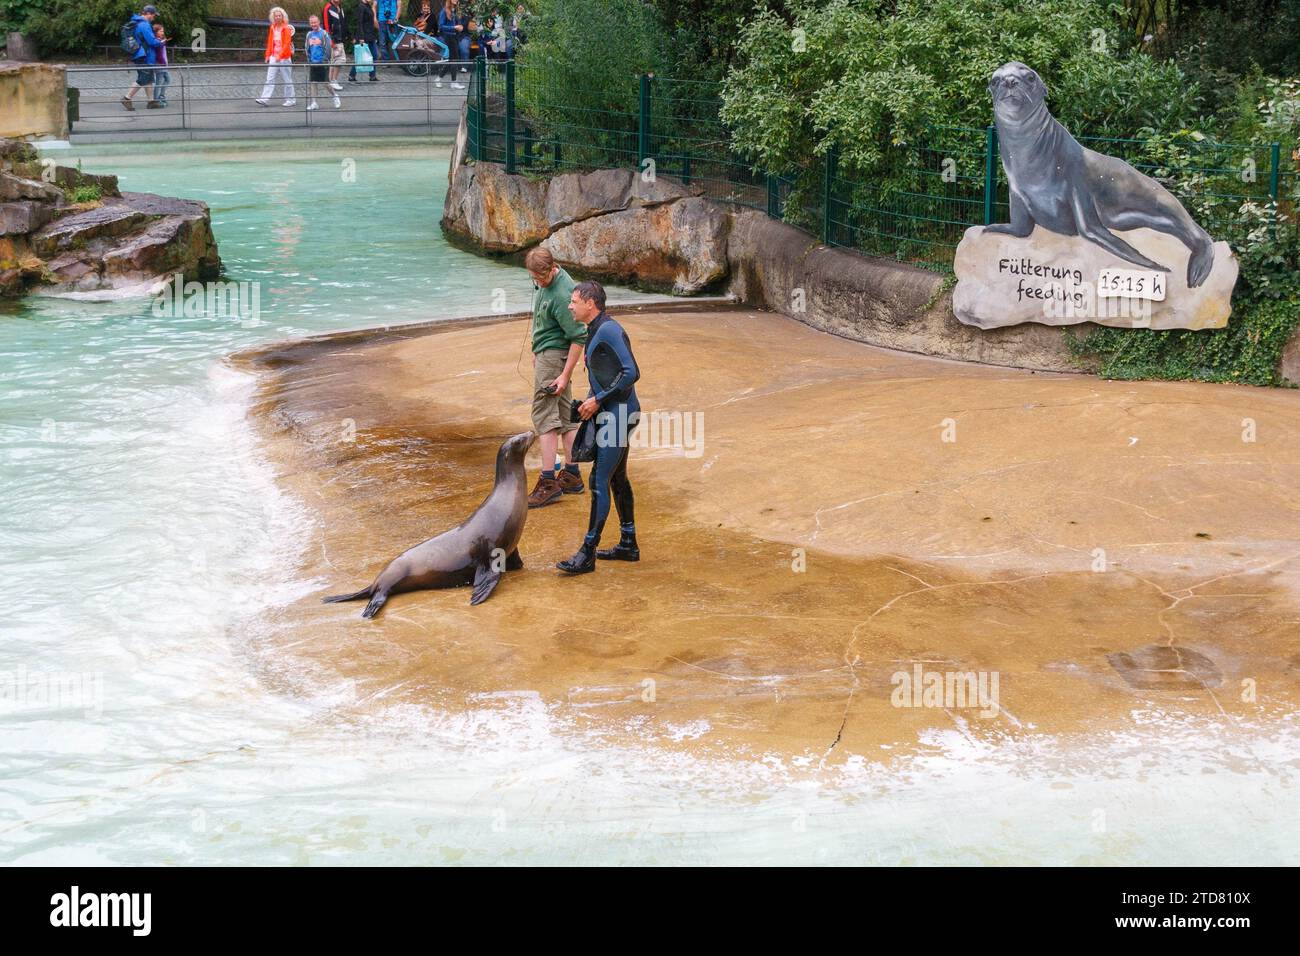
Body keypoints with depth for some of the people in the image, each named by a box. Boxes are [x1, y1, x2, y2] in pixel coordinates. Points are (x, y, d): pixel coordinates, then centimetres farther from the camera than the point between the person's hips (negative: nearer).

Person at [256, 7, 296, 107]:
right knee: (270, 78, -2)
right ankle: (265, 99, -7)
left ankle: (290, 99, 13)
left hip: (284, 57, -5)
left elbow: (287, 43, -14)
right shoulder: (272, 28, 10)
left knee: (287, 79, 3)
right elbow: (270, 42, 15)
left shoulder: (286, 28, -7)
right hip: (273, 57, 5)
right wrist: (268, 55, 10)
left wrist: (280, 55, -22)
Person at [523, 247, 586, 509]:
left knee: (544, 415, -10)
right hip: (546, 352, 10)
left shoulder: (561, 295, -25)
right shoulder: (543, 282, 4)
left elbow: (578, 338, -23)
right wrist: (537, 351, 25)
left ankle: (548, 482, -11)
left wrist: (565, 375, -22)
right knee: (564, 414, 12)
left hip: (554, 354, -10)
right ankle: (572, 476, 18)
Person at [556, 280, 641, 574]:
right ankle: (628, 544, 26)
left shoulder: (609, 331, -17)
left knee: (599, 481, -9)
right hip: (611, 415, 11)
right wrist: (589, 401, 9)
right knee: (618, 479, 16)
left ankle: (587, 553, -7)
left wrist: (598, 400, -18)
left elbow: (631, 373, -23)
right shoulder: (594, 332, 15)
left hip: (618, 415, -11)